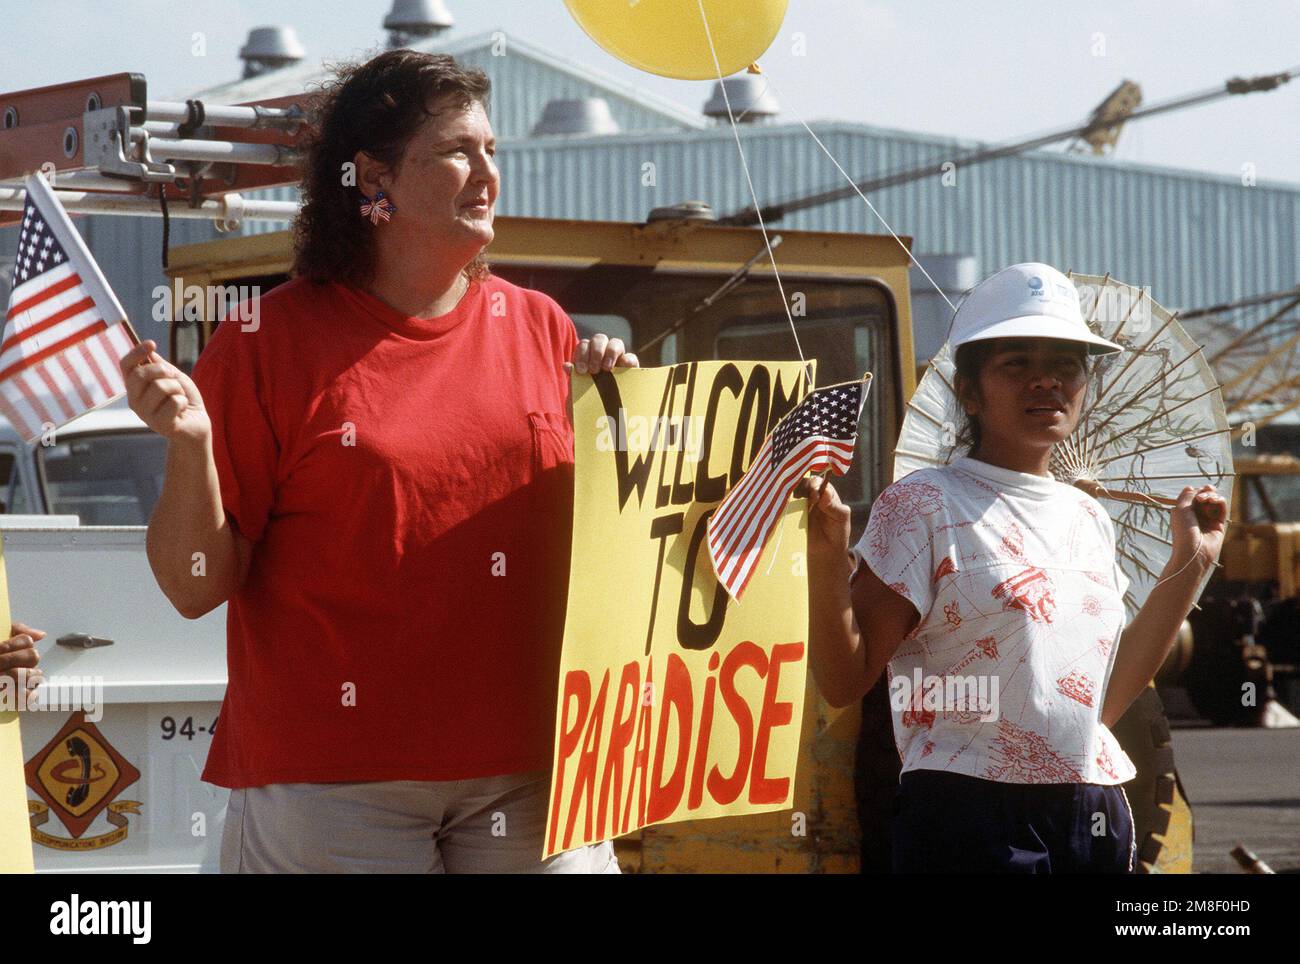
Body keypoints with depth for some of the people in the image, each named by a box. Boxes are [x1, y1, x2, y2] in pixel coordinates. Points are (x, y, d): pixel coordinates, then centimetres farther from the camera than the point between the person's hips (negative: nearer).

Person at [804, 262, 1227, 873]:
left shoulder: (1086, 517, 14)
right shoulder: (925, 506, -6)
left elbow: (1103, 701, 16)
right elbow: (844, 681, -10)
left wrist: (1190, 564, 19)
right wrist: (825, 558, -25)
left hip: (1098, 822, 6)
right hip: (968, 819, -6)